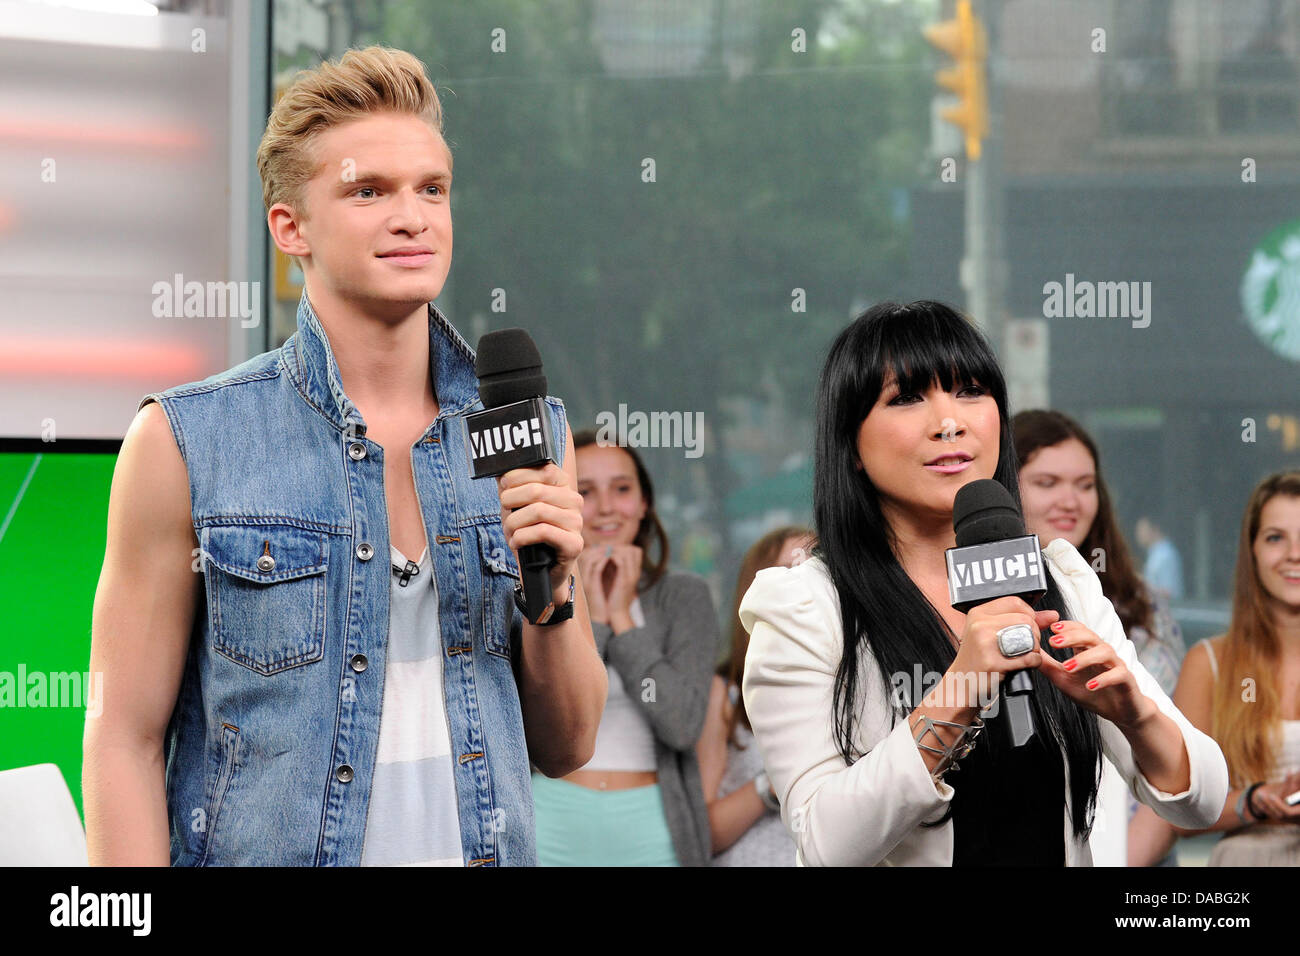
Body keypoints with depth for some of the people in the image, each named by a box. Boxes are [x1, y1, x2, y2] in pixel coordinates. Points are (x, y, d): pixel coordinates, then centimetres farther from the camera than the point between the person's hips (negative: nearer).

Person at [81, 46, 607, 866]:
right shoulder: (186, 444, -8)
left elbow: (565, 749, 7)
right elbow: (125, 742, -8)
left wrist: (554, 594, -9)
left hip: (485, 851, 3)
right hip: (265, 852, -3)